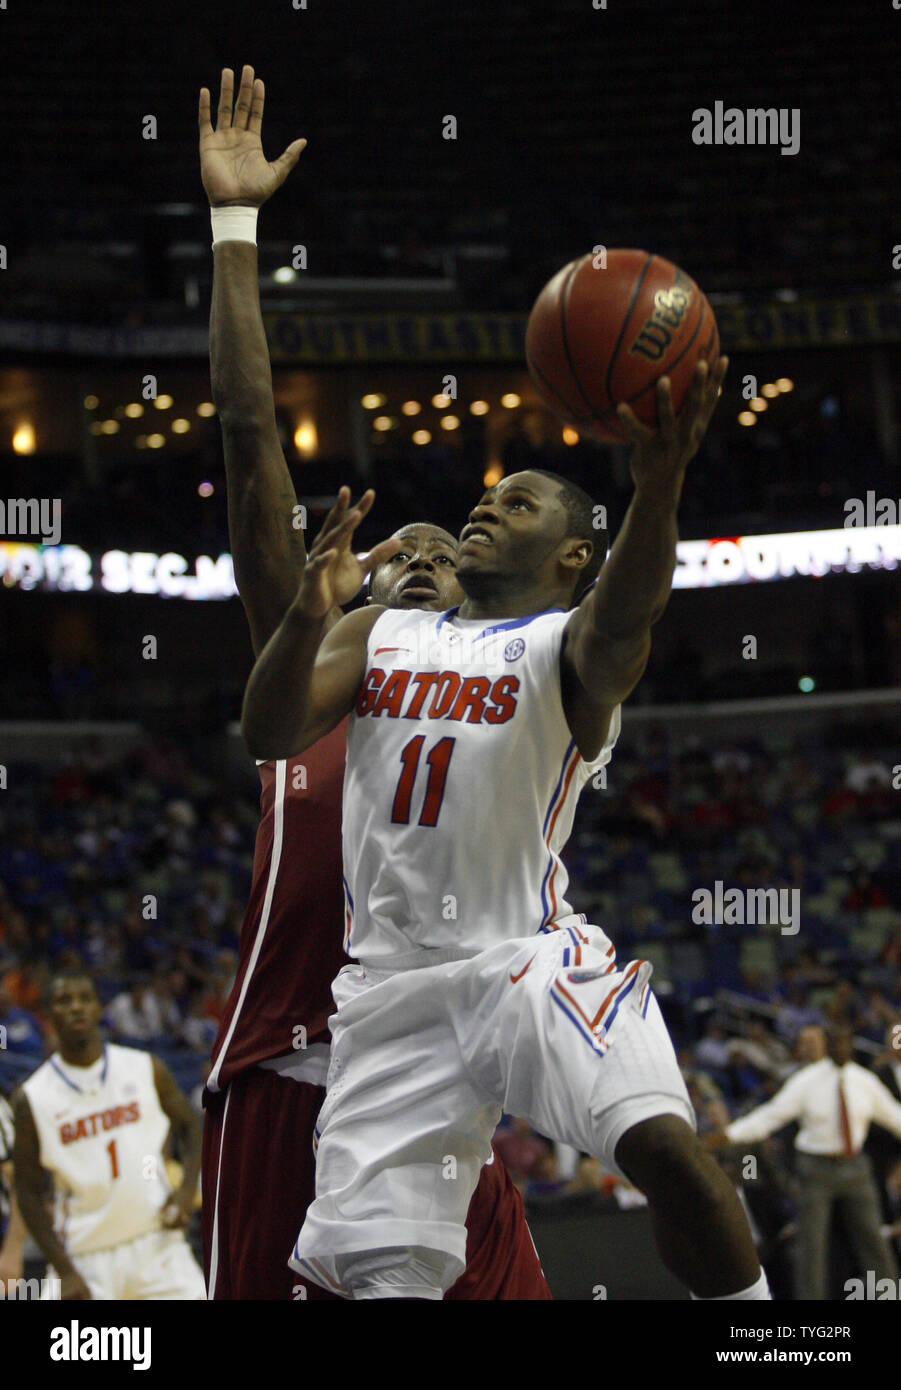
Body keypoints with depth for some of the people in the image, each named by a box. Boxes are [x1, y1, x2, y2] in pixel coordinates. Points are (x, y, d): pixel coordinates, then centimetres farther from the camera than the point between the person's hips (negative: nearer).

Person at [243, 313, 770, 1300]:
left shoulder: (573, 642, 4)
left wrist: (659, 482, -43)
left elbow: (626, 611, -22)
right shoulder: (378, 634, 19)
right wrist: (307, 615, -17)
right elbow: (268, 737, 4)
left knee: (661, 1142, -28)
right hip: (394, 976, 4)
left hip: (530, 958, -4)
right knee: (380, 1274, -6)